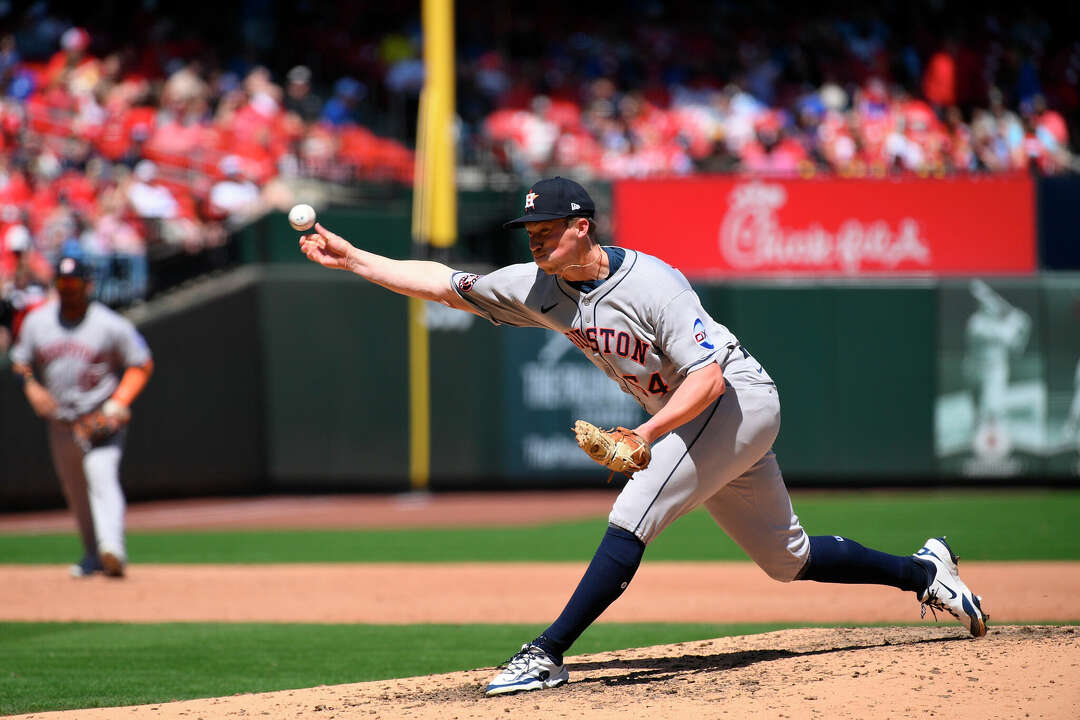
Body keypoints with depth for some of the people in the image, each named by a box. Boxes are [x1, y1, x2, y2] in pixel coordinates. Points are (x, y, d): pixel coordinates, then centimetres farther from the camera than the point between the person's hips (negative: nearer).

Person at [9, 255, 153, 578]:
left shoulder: (110, 324, -8)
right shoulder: (37, 321, 4)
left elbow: (142, 364, -2)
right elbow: (20, 361, 14)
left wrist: (120, 402, -16)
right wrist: (32, 388, -8)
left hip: (104, 419, -5)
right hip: (61, 424, 5)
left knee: (102, 478, -24)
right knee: (75, 492, 13)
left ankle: (112, 548, -39)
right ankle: (93, 554, 29)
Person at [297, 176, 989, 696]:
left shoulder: (651, 284, -25)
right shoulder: (540, 287, -3)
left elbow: (708, 375, -29)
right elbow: (446, 283, -2)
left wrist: (645, 435, -40)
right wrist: (352, 257, -9)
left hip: (741, 401, -9)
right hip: (686, 420, 9)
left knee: (632, 516, -22)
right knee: (787, 558, 15)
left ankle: (549, 653, -23)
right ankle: (923, 572, 30)